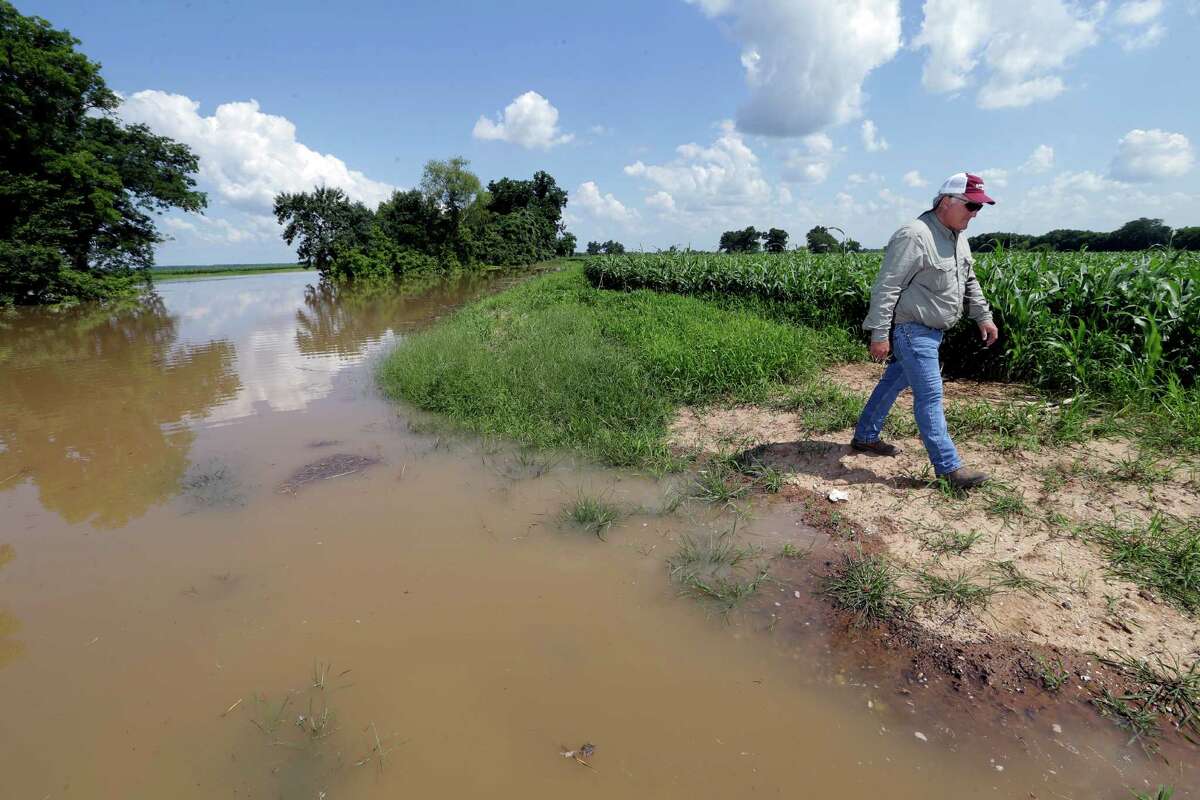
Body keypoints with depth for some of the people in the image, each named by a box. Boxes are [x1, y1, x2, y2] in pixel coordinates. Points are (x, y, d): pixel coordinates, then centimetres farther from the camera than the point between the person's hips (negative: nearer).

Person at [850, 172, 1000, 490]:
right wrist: (879, 334, -24)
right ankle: (948, 466, 0)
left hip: (932, 331, 10)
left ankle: (865, 437, 29)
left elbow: (969, 281, 24)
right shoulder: (914, 236, -20)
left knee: (894, 383, 16)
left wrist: (983, 316, 19)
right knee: (930, 396, -7)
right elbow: (886, 287, -22)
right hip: (912, 330, -10)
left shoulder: (957, 238, 12)